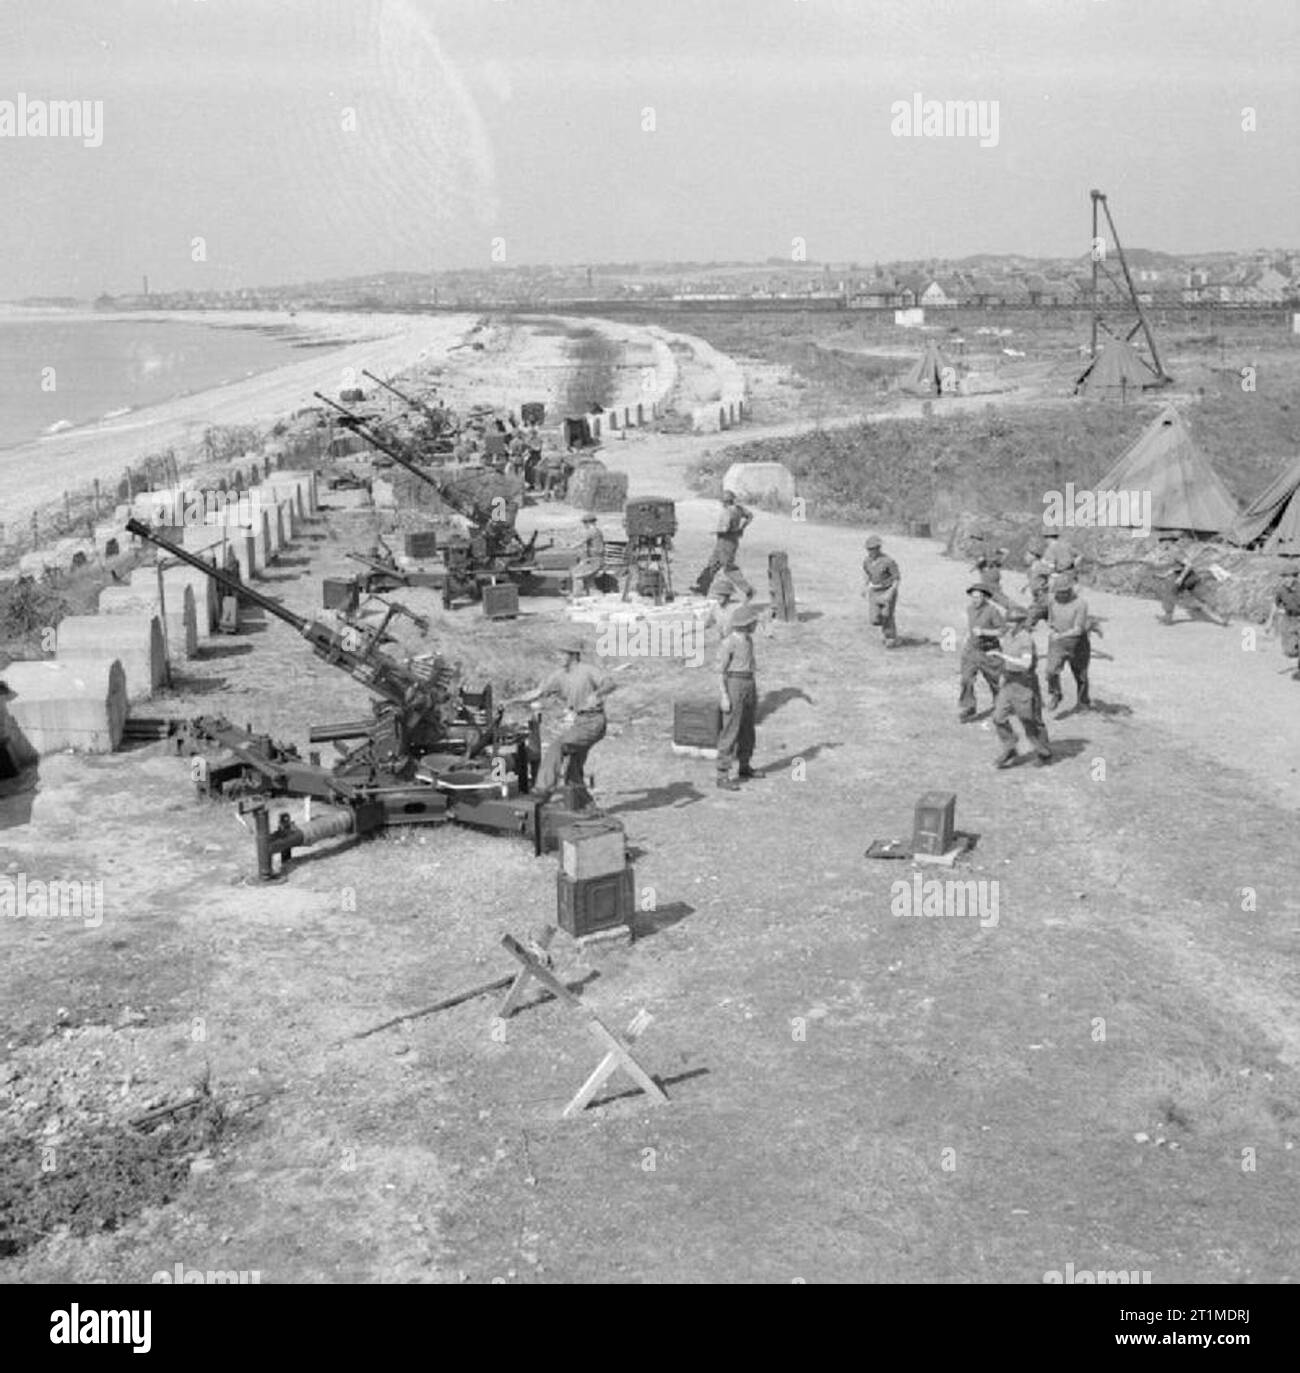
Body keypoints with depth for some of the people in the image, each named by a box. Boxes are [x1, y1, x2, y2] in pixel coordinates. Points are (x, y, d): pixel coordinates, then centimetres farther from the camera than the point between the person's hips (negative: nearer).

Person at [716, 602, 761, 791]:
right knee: (730, 733, -9)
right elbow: (720, 671, -15)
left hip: (748, 688, 9)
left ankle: (744, 767, 38)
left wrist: (755, 691, 22)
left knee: (747, 730, 20)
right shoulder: (727, 643, -16)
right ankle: (723, 778, -7)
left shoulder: (748, 640, 11)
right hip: (733, 688, -9)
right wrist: (724, 697, -20)